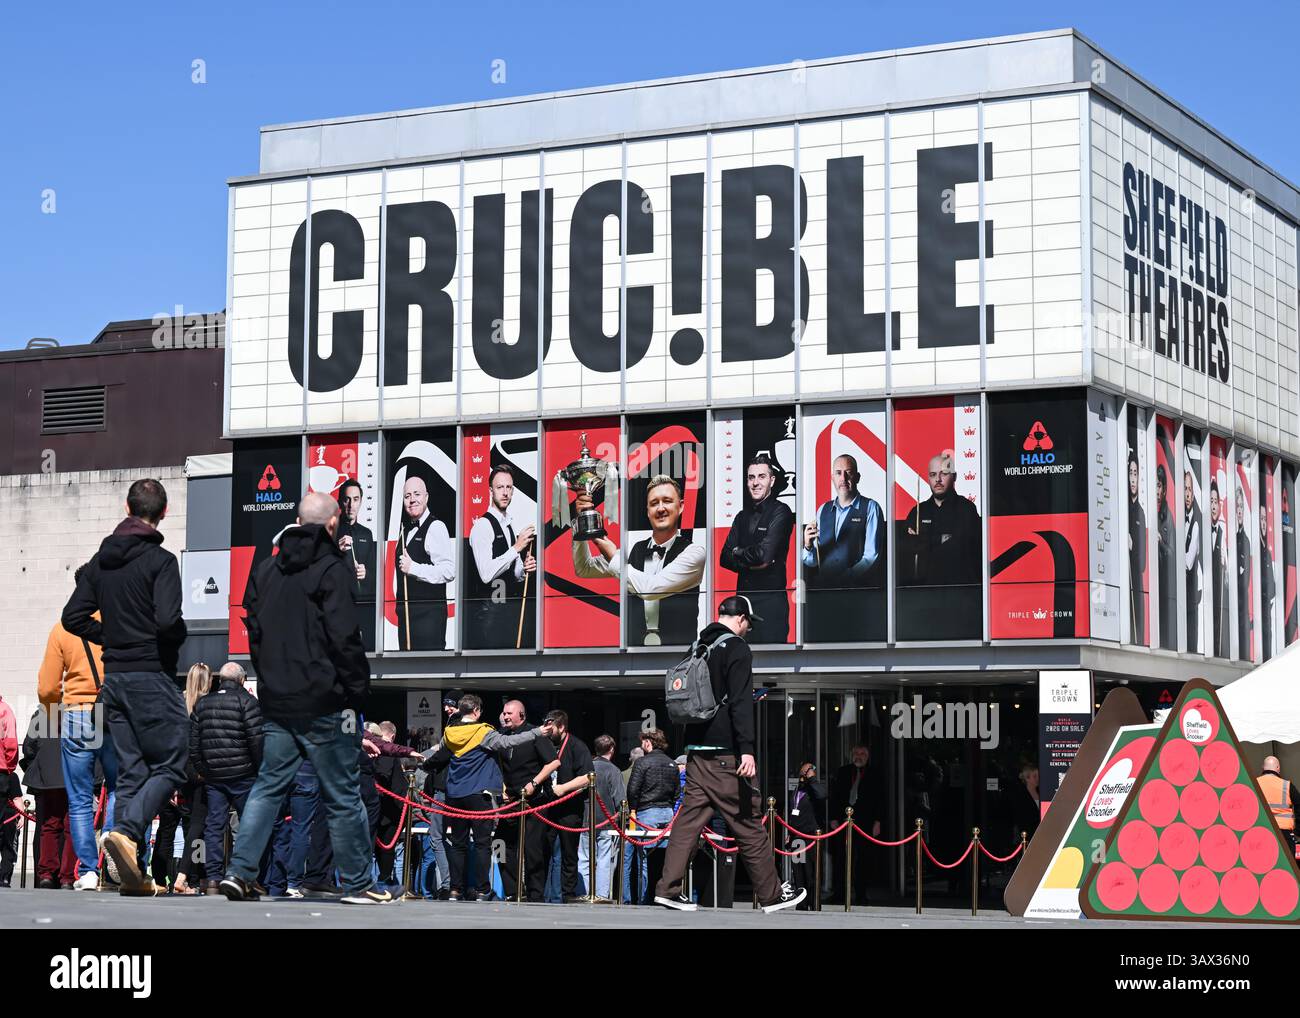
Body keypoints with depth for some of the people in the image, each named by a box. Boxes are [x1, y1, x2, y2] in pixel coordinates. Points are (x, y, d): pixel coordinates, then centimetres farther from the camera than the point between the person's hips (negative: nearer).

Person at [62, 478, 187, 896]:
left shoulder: (100, 560, 11)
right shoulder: (160, 560, -12)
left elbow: (73, 617, 9)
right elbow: (167, 620, -22)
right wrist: (179, 637, -1)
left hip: (114, 677, 7)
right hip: (152, 676, -7)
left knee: (130, 771, 9)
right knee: (171, 766, -1)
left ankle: (133, 874, 5)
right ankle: (127, 831, -23)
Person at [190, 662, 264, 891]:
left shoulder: (202, 703, 13)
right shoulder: (245, 700, -4)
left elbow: (193, 742, 13)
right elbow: (256, 739, -12)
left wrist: (200, 769, 20)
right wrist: (261, 768, -3)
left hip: (212, 775, 5)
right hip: (242, 774, -5)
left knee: (214, 825, 5)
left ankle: (212, 878, -1)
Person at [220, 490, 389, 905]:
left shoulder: (265, 570, 12)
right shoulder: (331, 570, -10)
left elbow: (254, 633, 16)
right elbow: (344, 638, -15)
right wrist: (358, 690, -6)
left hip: (276, 702, 6)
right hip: (324, 703, -6)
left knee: (268, 787, 11)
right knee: (343, 796, 1)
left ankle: (239, 871, 2)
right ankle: (357, 884, 7)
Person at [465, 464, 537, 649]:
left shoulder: (510, 525, 15)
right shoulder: (482, 525, -11)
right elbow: (486, 574, -23)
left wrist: (524, 569, -1)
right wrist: (517, 548, -24)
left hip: (510, 607, 8)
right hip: (489, 611, -8)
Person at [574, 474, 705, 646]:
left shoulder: (693, 552, -4)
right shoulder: (634, 550, 12)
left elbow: (651, 588, -14)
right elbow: (584, 569, 15)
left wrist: (614, 557, -2)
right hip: (635, 647, 2)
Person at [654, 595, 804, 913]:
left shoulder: (699, 648, 15)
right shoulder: (736, 648, -9)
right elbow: (740, 703, -18)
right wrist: (747, 749, -22)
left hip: (697, 750, 8)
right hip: (725, 754, -7)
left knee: (690, 819, 5)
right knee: (748, 823, -1)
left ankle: (668, 889, -2)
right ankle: (772, 895, 7)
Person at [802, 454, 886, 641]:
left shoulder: (870, 508, 3)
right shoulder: (823, 510, 16)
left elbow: (871, 557, -5)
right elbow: (812, 562, 14)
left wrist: (843, 580, -14)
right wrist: (808, 546, -7)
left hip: (858, 590, -3)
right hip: (823, 590, 3)